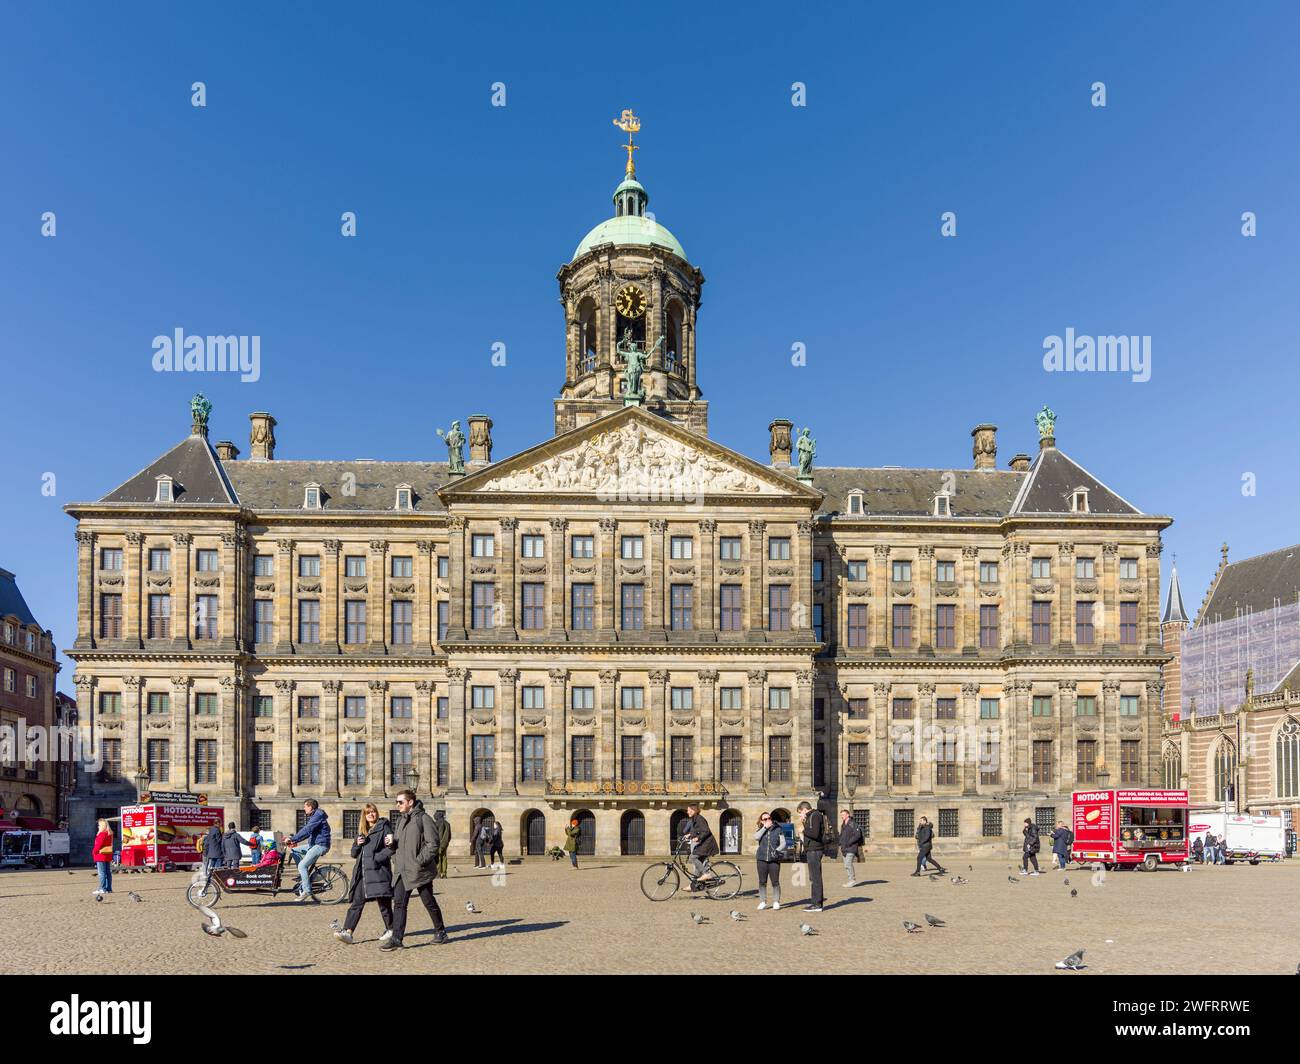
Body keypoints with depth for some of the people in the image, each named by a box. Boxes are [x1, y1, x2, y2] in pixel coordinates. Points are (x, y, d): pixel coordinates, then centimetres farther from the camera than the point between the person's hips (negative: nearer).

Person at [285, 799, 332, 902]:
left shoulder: (318, 815, -15)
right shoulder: (313, 816, 18)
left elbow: (306, 830, -22)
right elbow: (307, 831, 21)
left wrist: (292, 839, -21)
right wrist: (294, 840, 13)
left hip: (320, 845, -10)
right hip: (314, 844, 10)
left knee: (302, 866, -14)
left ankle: (307, 892, -13)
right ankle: (302, 876, 12)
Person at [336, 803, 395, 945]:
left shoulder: (384, 827, 1)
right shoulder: (361, 831, 20)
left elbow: (391, 847, -7)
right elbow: (354, 853, 21)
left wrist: (376, 858, -15)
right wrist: (357, 844, 0)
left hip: (378, 871, -5)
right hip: (361, 873, 5)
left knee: (383, 902, 1)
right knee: (356, 903, -2)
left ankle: (390, 929, 16)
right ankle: (347, 932, -8)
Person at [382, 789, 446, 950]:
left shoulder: (424, 818, -10)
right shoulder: (401, 820, 14)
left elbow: (433, 843, -14)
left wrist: (420, 860, -19)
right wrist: (391, 842, 0)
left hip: (419, 870, -6)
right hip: (402, 871, 7)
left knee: (429, 903, 6)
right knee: (399, 904, -1)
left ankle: (440, 932, 23)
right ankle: (396, 939, 0)